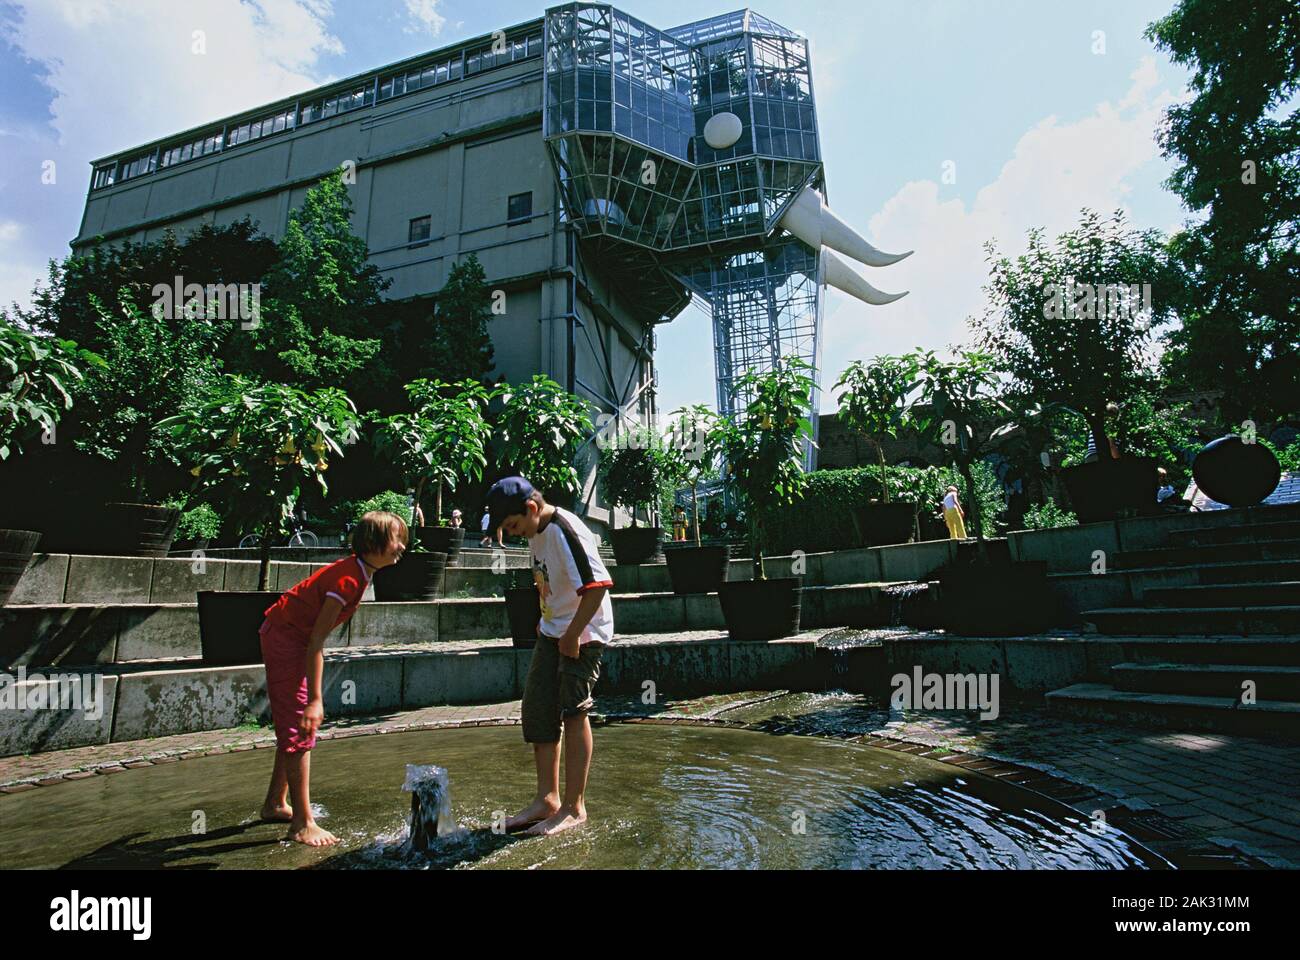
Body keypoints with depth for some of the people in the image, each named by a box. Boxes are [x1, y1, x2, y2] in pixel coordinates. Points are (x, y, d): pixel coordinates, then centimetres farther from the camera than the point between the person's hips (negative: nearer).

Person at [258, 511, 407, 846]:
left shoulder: (357, 571, 2)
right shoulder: (349, 579, -27)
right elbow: (316, 640, -30)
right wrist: (315, 699, -31)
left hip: (292, 637, 10)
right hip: (285, 638, -10)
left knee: (293, 726, 18)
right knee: (300, 729, -7)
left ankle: (276, 804, 33)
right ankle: (302, 825, 1)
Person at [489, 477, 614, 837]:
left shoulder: (566, 532, -23)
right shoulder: (536, 531, 5)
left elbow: (597, 585, -29)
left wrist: (572, 635, -23)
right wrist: (547, 622, 15)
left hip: (583, 635, -9)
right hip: (552, 632, 9)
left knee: (573, 713, -1)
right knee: (536, 709, 10)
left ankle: (574, 808, 14)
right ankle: (547, 799, 24)